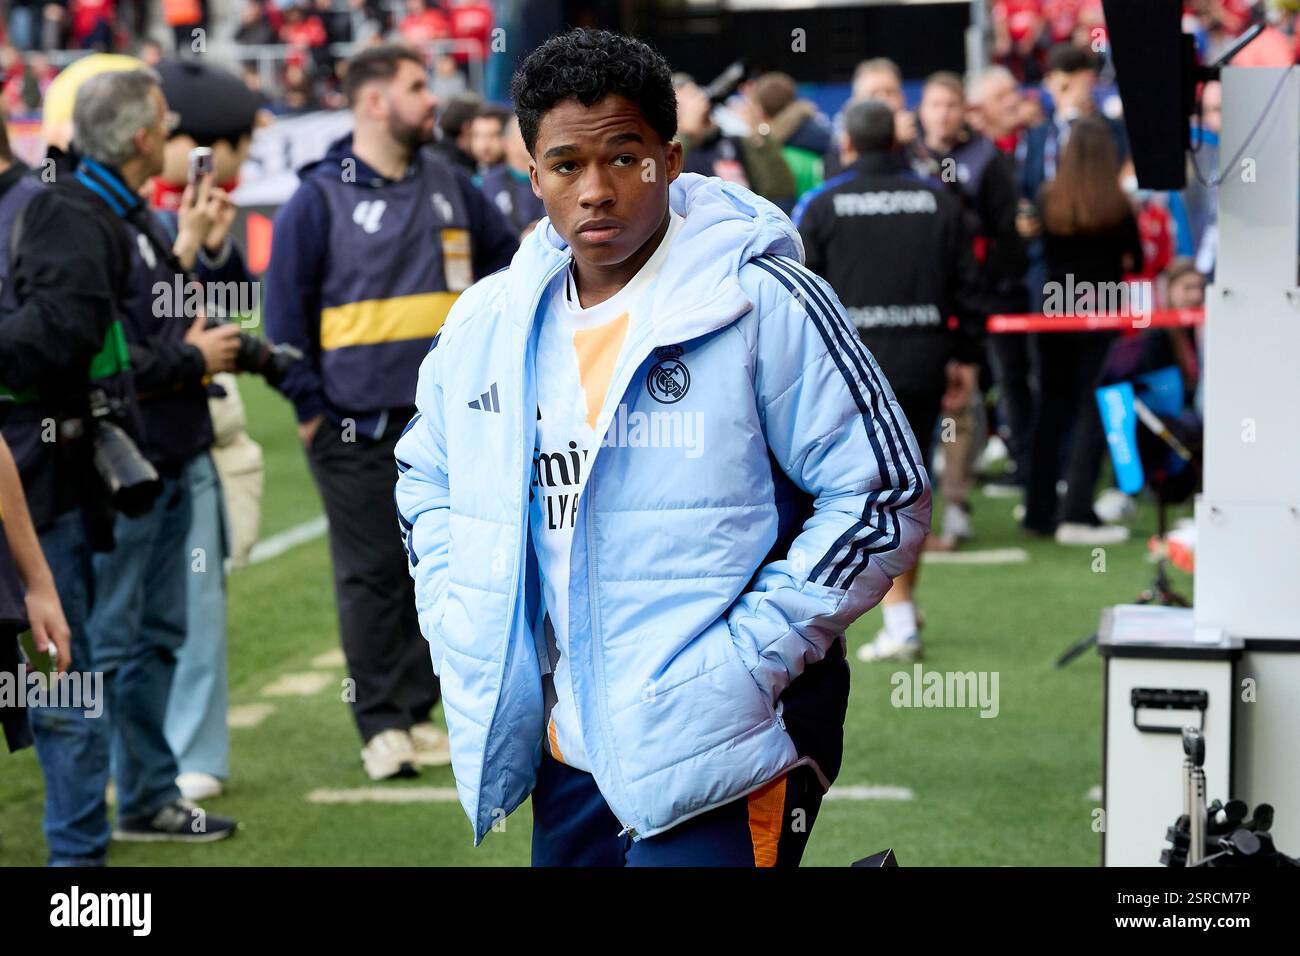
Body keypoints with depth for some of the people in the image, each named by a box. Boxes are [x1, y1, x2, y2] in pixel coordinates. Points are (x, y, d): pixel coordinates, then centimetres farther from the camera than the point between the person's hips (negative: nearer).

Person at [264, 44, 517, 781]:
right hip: (358, 423, -5)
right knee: (372, 574, -1)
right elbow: (287, 307, -4)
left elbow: (504, 256, 24)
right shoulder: (320, 198, -5)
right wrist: (307, 406, -8)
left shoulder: (449, 186, 10)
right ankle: (381, 724, 4)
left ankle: (418, 711, 17)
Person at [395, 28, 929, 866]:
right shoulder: (486, 324, 8)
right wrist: (461, 630, 10)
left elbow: (885, 496, -10)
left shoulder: (764, 304, -10)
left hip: (717, 761, -6)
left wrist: (749, 657, -14)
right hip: (568, 753, 6)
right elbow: (427, 476, 25)